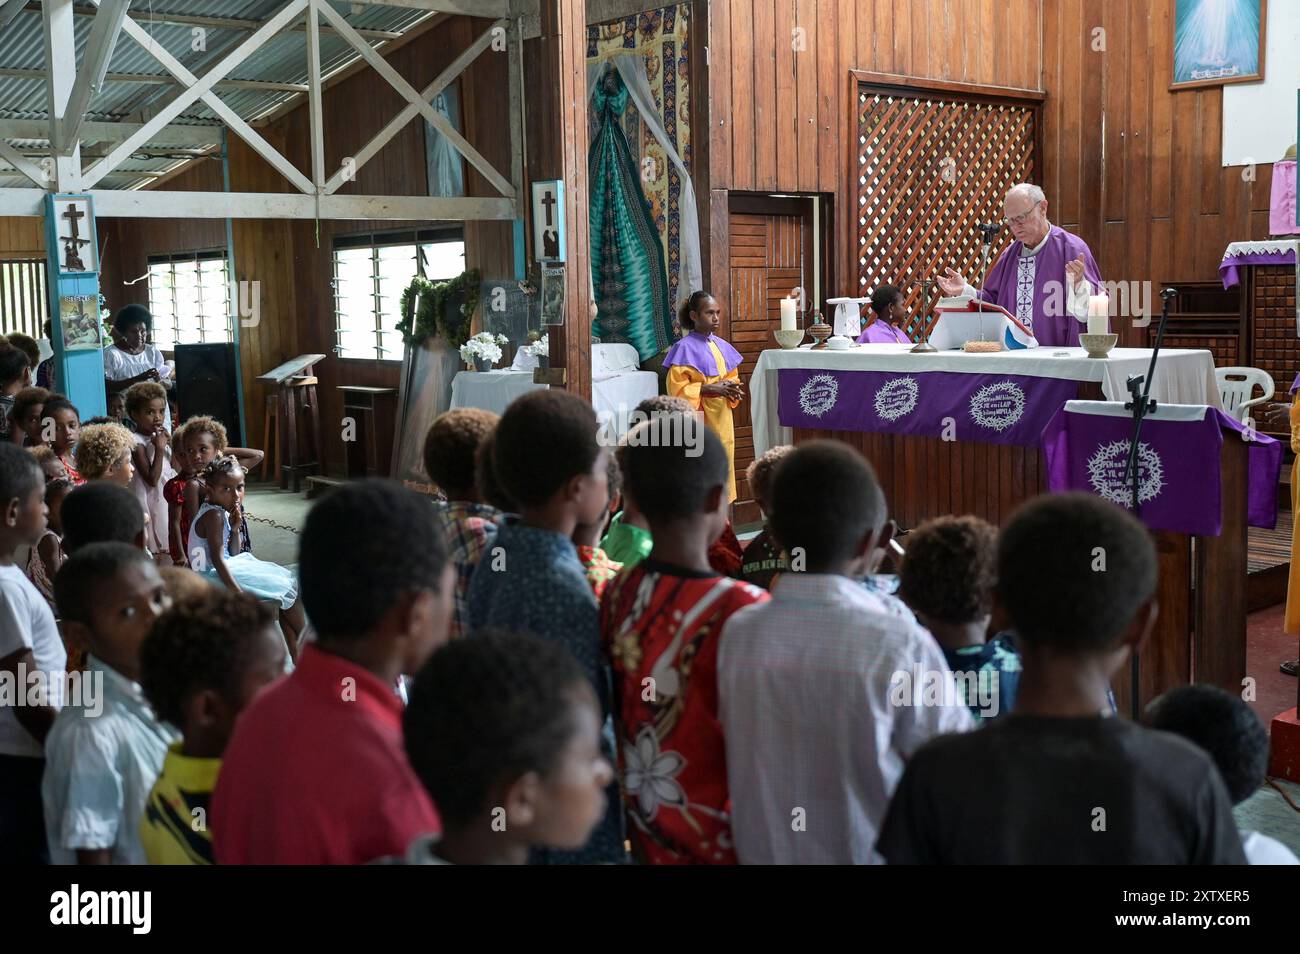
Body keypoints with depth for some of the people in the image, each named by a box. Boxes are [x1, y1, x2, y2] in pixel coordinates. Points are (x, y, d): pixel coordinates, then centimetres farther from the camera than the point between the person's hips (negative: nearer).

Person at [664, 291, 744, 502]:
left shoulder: (721, 346, 10)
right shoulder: (685, 348, -10)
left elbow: (732, 377, 20)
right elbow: (676, 388, -14)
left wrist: (733, 388, -3)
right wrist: (709, 388, -21)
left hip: (721, 419, 7)